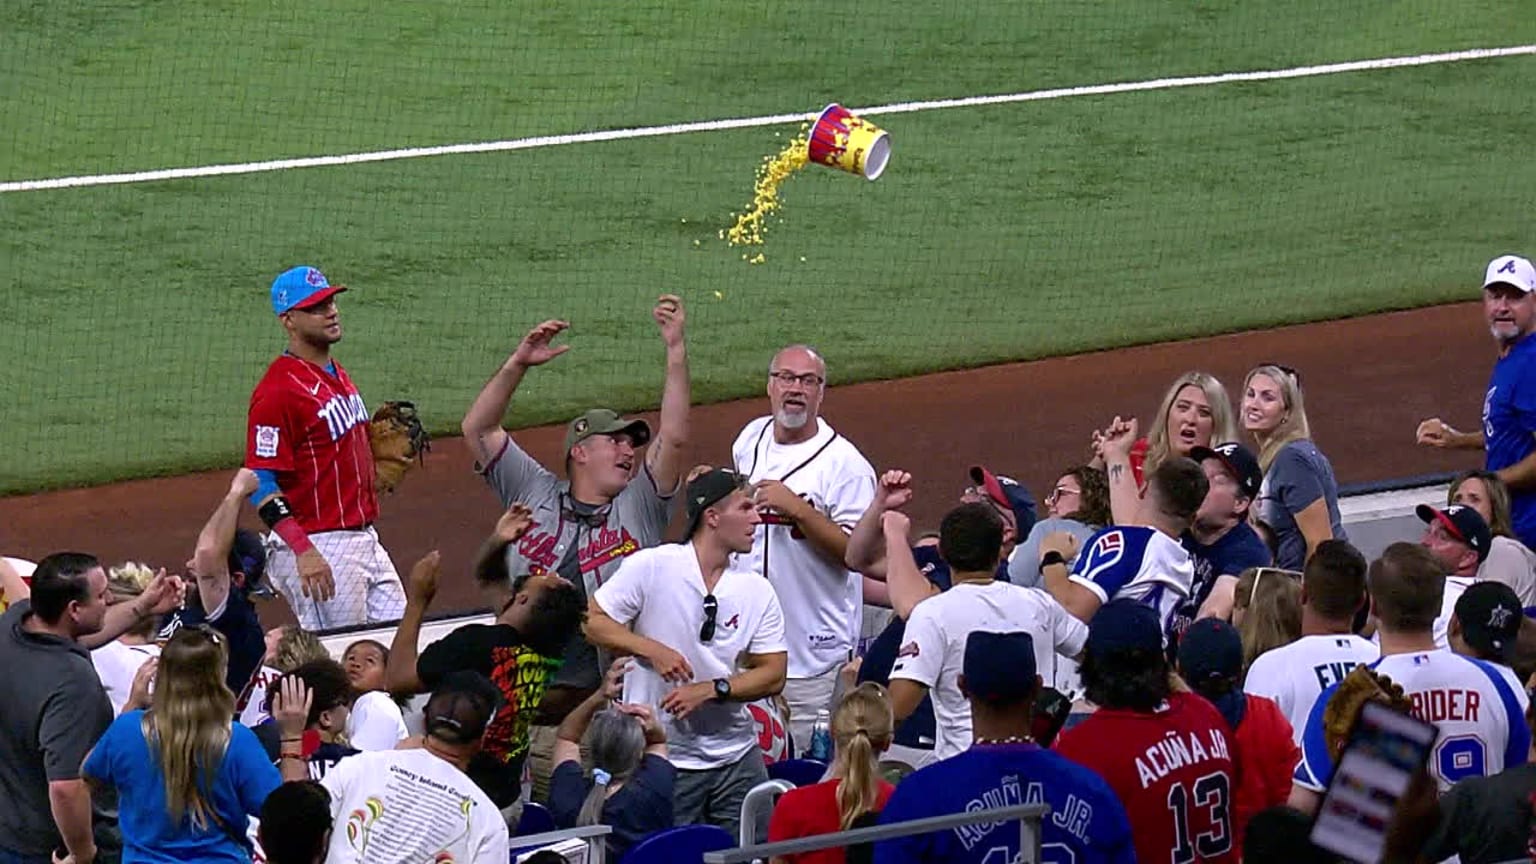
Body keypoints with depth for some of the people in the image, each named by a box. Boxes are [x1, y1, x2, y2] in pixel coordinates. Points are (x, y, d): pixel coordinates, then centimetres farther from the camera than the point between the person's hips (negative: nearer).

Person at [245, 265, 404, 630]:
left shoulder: (337, 375, 15)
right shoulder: (278, 390, -16)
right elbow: (260, 482, -20)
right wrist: (303, 551, -29)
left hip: (365, 540, 10)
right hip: (319, 550, -10)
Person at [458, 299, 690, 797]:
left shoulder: (638, 507, 13)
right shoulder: (534, 494, 14)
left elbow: (674, 437, 0)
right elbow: (478, 429, 10)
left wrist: (675, 350, -6)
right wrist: (518, 364, 1)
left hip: (603, 713, -1)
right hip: (521, 712, 1)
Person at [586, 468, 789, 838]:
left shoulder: (758, 591, 4)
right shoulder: (651, 567, -6)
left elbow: (773, 675, 1)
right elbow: (595, 622, -3)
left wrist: (711, 690, -13)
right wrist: (652, 650, -17)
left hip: (736, 755, 4)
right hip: (661, 756, -4)